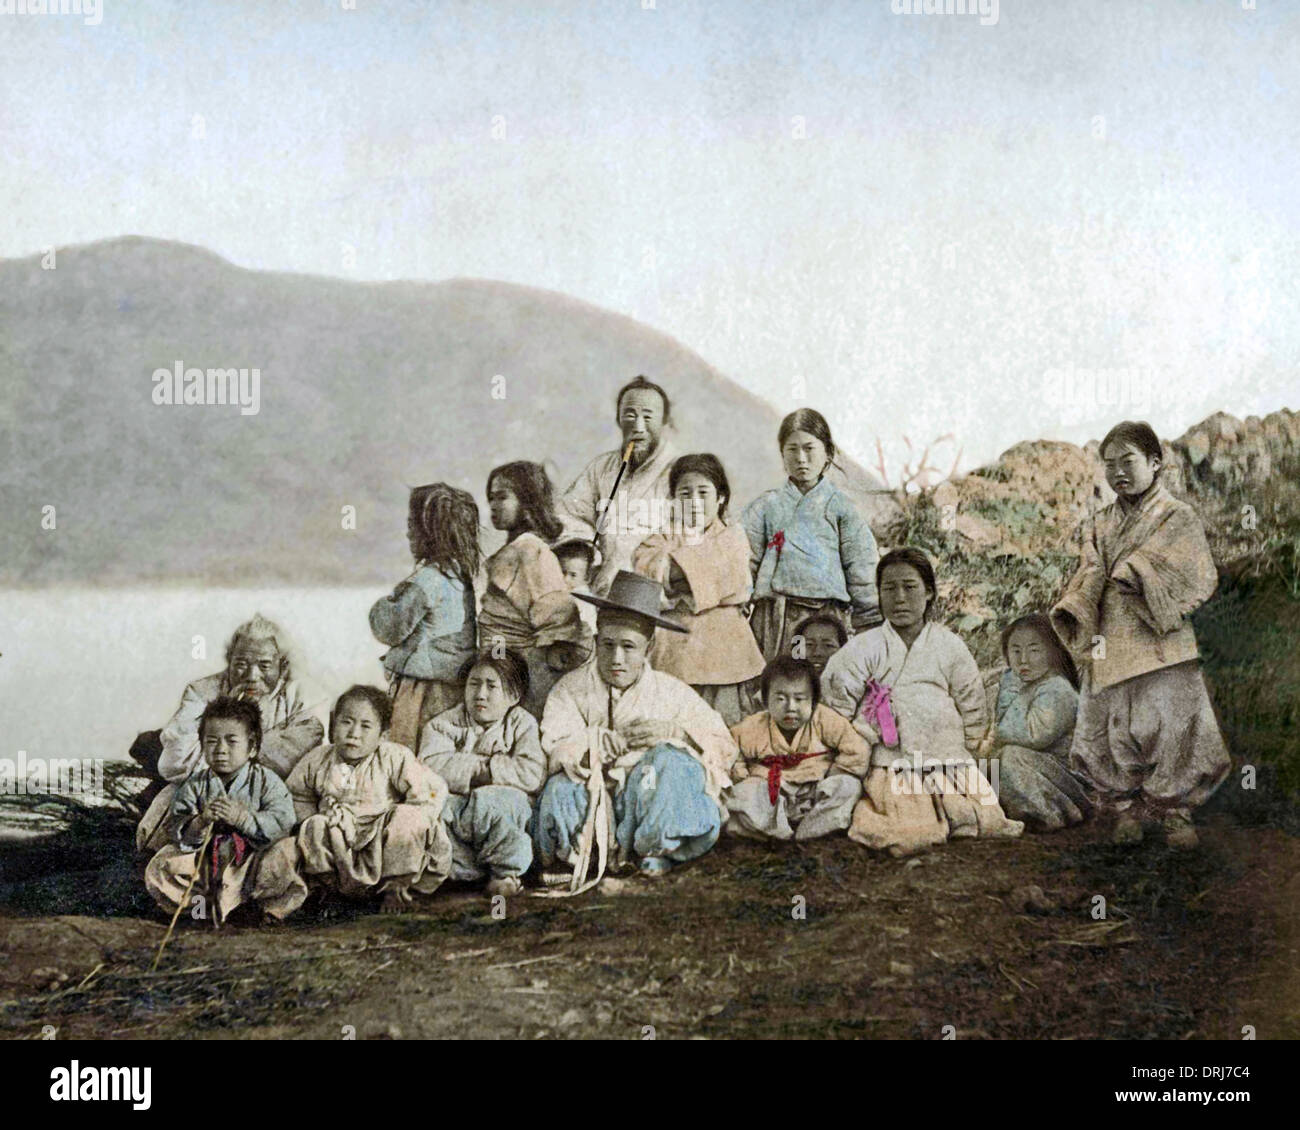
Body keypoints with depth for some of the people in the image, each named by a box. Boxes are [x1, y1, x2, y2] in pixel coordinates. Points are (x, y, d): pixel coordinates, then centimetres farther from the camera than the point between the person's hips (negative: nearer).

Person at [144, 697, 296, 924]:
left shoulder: (266, 782, -4)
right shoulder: (195, 784, 3)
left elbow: (282, 823, -16)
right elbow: (176, 829, -3)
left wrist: (241, 818, -26)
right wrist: (201, 821, -24)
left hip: (250, 858, -3)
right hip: (203, 860, 3)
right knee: (157, 869, -14)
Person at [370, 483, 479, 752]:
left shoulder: (426, 580, -17)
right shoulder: (461, 574, 8)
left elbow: (390, 628, -11)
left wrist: (381, 607, 8)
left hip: (422, 688, -8)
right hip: (453, 686, 8)